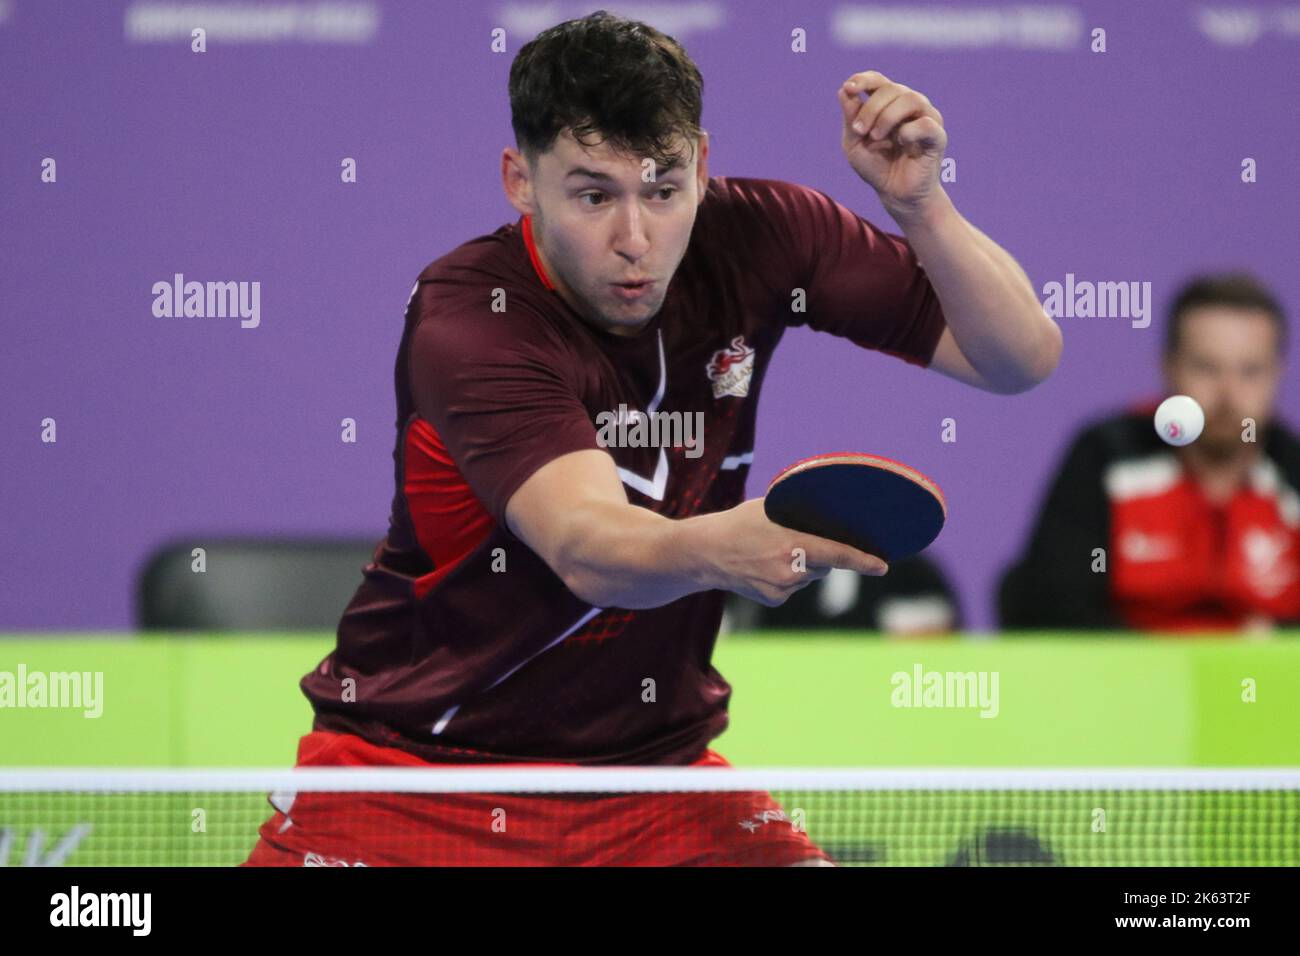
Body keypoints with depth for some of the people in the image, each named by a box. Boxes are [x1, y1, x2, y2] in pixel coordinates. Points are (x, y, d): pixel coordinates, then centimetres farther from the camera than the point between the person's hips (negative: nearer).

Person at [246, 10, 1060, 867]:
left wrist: (921, 206, -22)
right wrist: (716, 549, -60)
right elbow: (587, 552, -38)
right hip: (415, 763, -4)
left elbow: (1024, 357, -4)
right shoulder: (466, 320, -22)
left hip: (652, 762, 4)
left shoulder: (751, 236, -6)